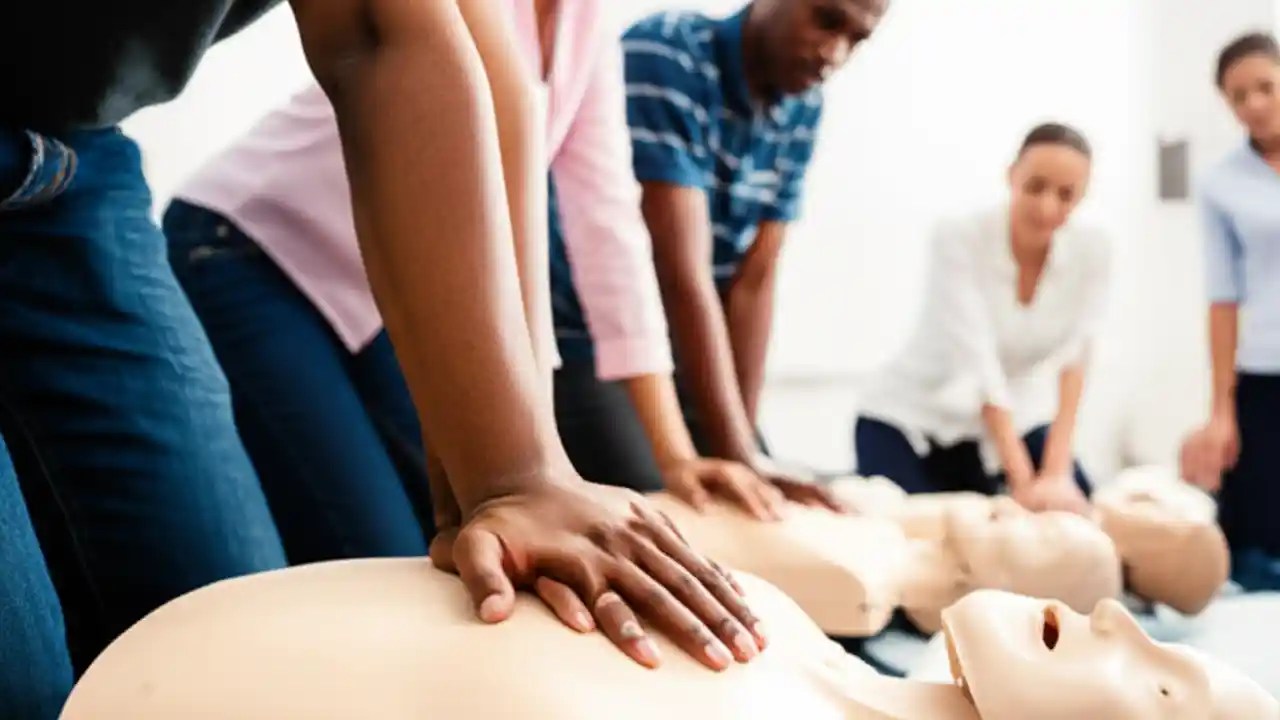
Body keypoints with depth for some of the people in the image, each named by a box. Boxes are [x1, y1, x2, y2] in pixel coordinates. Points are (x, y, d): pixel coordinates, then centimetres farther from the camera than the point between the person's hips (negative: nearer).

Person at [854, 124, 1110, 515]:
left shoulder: (1090, 252, -13)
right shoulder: (959, 240, -24)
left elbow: (1072, 361, -19)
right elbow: (978, 364, -31)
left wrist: (1057, 472, -31)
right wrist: (1022, 481, -36)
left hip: (1014, 420, 4)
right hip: (910, 421, -3)